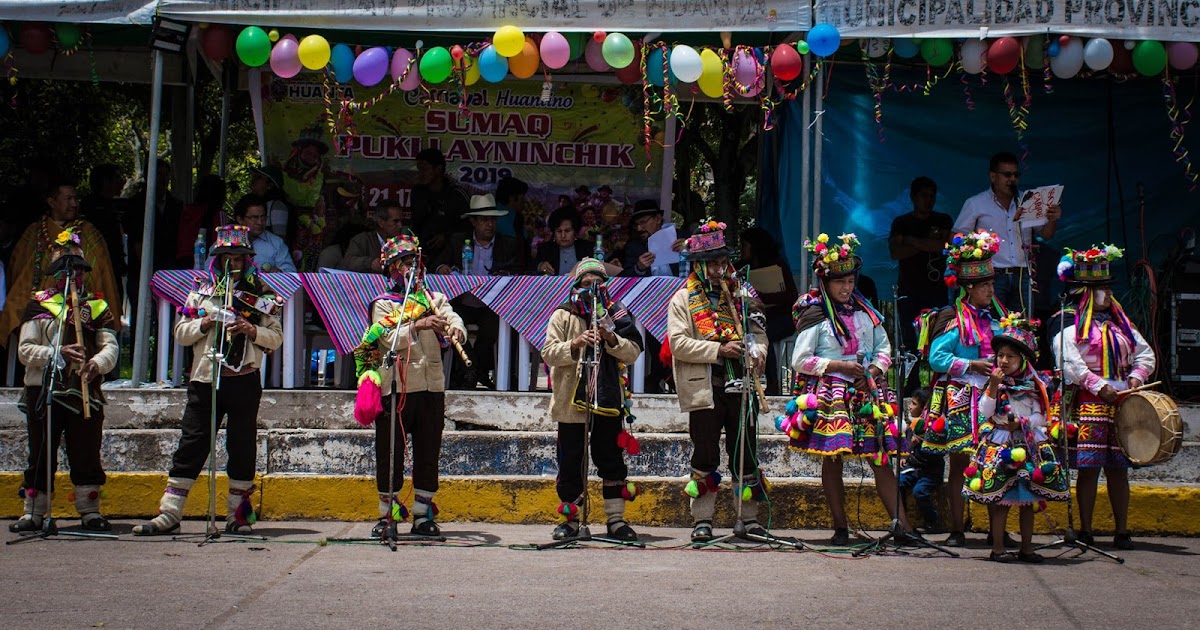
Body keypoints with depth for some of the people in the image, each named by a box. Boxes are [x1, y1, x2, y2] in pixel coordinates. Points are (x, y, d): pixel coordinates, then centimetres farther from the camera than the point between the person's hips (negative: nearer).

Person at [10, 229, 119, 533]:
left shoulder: (98, 307, 13)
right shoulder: (38, 304, 9)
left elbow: (110, 347, 2)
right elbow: (25, 350, 0)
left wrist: (97, 362, -21)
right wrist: (57, 354, -18)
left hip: (85, 391, 1)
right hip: (43, 390, -1)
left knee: (86, 454, 2)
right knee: (41, 455, 3)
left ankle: (90, 511, 10)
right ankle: (34, 512, 9)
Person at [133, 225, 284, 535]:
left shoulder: (262, 294, 7)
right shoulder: (201, 290, 12)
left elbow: (276, 338, 4)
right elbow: (180, 333, 11)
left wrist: (252, 330, -14)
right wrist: (204, 324, -8)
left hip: (244, 381, -1)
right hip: (204, 379, 1)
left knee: (241, 446, 3)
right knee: (191, 444, 0)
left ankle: (238, 513, 14)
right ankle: (169, 514, 2)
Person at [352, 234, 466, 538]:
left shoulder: (435, 299, 16)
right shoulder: (384, 305, 5)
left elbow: (453, 319, -4)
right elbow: (391, 339, -12)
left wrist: (455, 330, -27)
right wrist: (418, 325, -27)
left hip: (432, 387, 3)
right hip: (396, 387, -3)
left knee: (428, 452, 6)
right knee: (390, 454, 0)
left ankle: (422, 516, 15)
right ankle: (387, 516, 9)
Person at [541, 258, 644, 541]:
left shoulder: (615, 314, 8)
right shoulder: (563, 316, 4)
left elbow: (633, 353, 2)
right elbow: (549, 353, -5)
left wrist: (612, 338, -15)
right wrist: (575, 344, -21)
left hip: (608, 400, 1)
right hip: (572, 401, -1)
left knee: (612, 460, 4)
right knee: (571, 462, 4)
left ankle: (616, 519, 10)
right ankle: (570, 519, 15)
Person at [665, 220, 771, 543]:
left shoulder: (740, 294, 14)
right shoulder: (683, 300, 2)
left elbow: (757, 332, 15)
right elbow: (678, 343, -8)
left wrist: (758, 352, -8)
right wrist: (718, 350, -17)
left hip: (740, 386, 3)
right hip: (705, 389, -3)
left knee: (745, 454, 5)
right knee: (705, 457, 0)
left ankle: (749, 518, 14)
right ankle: (702, 521, 8)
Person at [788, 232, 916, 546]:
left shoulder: (864, 310, 12)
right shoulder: (815, 315, -3)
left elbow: (884, 347, 18)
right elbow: (800, 360, -6)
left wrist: (874, 372, -2)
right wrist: (839, 365, -12)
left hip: (866, 393, 4)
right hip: (830, 395, -4)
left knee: (881, 457, 0)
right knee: (832, 458, -2)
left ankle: (902, 524, -3)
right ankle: (840, 528, 7)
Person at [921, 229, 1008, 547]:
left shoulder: (996, 318, 15)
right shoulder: (954, 321, -5)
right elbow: (937, 358, -12)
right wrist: (972, 366, -16)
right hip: (961, 403, -6)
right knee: (960, 463, -1)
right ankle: (957, 530, 4)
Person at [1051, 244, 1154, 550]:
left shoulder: (1118, 321, 19)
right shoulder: (1068, 320, -1)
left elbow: (1145, 353, 22)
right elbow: (1068, 360, -13)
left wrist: (1136, 377, 3)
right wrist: (1099, 387, -18)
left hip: (1121, 403, 5)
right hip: (1088, 404, -5)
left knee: (1118, 468, 6)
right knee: (1089, 468, -5)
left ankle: (1122, 530, 10)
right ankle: (1085, 531, 1)